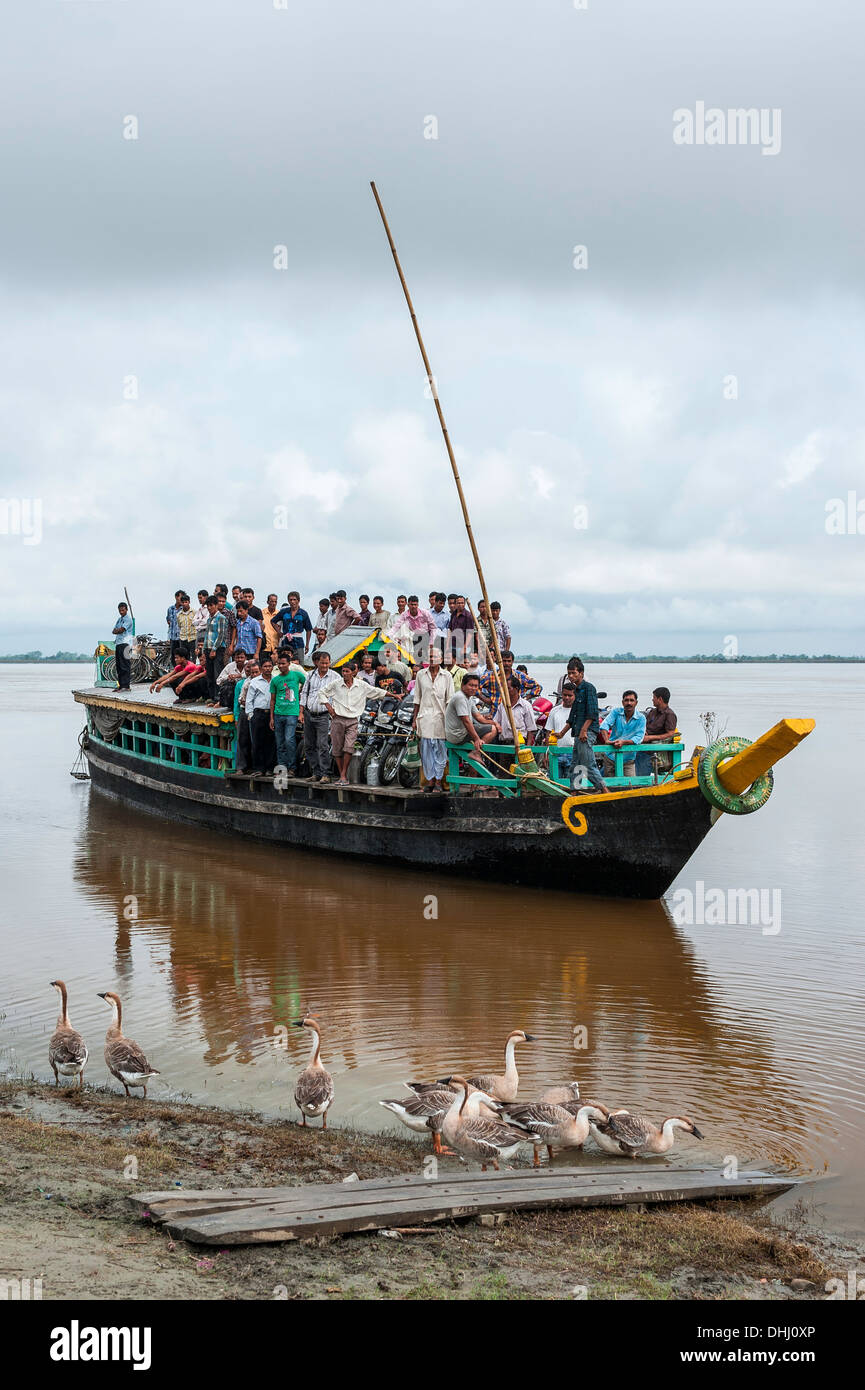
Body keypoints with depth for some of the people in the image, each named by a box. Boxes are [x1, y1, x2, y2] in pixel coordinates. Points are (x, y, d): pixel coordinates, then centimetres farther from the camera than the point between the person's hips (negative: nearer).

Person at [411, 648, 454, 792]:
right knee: (426, 749, 1)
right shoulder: (421, 674, 10)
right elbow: (417, 698, 13)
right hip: (425, 716, 2)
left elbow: (450, 699, 5)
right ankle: (430, 780, 8)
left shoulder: (447, 676, 5)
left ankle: (439, 781, 5)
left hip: (440, 716, -2)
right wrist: (414, 718, 10)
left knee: (440, 750, -2)